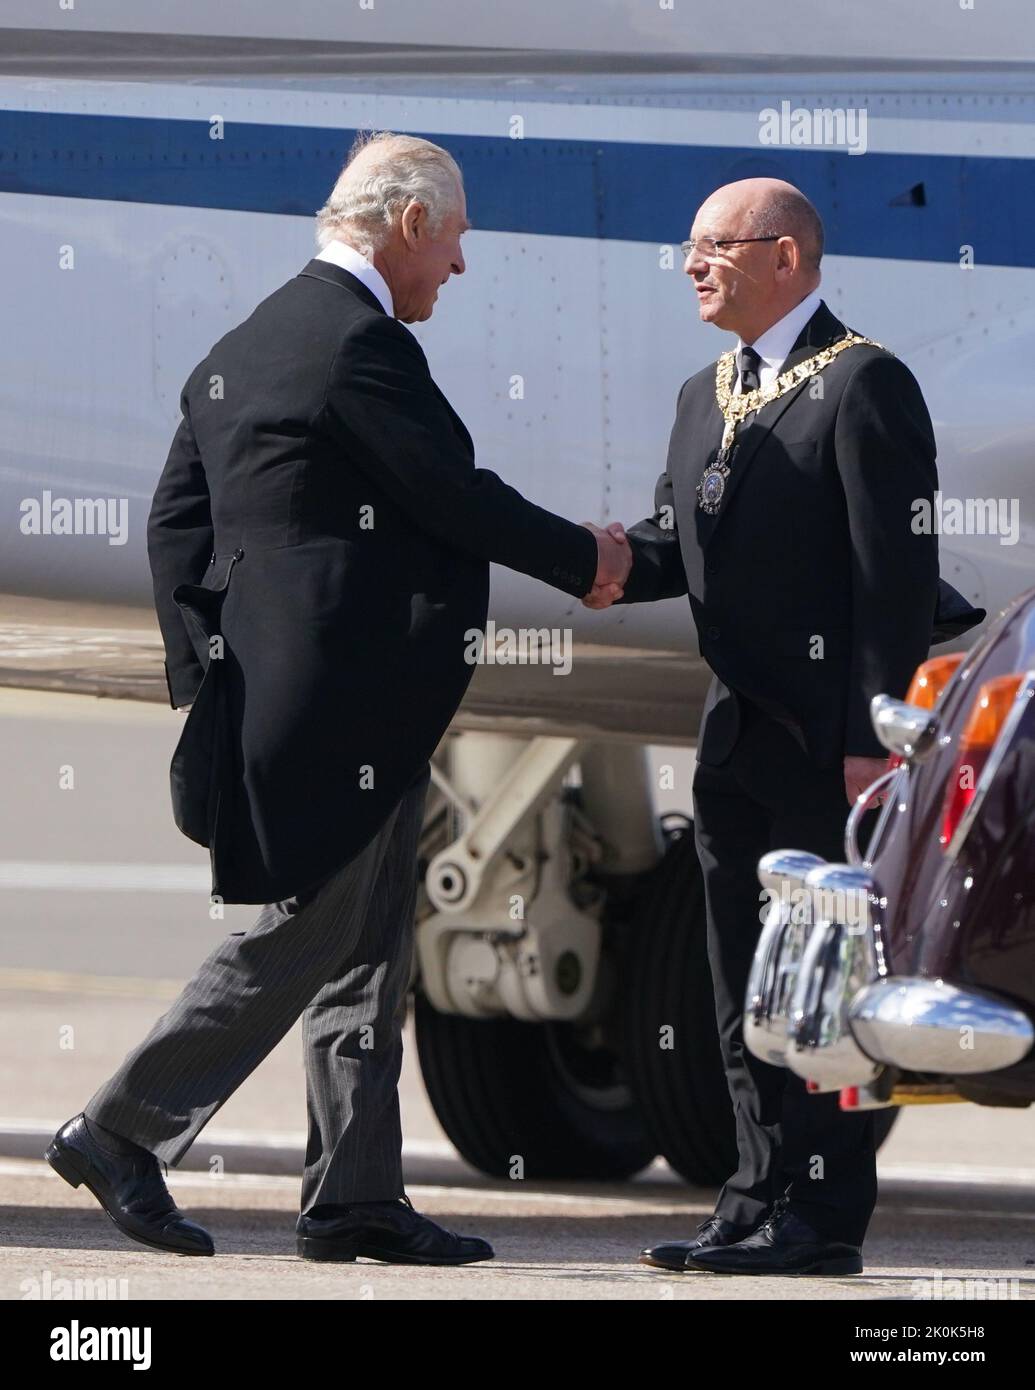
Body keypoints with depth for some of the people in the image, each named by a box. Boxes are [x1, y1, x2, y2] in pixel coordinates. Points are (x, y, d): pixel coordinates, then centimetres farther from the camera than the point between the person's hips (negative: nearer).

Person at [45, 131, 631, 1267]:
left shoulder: (242, 349, 15)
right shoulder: (363, 343, -14)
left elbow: (175, 521, 15)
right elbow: (456, 498, -14)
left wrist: (209, 676, 14)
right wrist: (585, 559, 1)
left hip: (276, 694, 10)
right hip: (346, 707, -10)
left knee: (367, 949, 12)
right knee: (304, 936, -7)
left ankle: (356, 1197, 12)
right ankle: (124, 1132, -6)